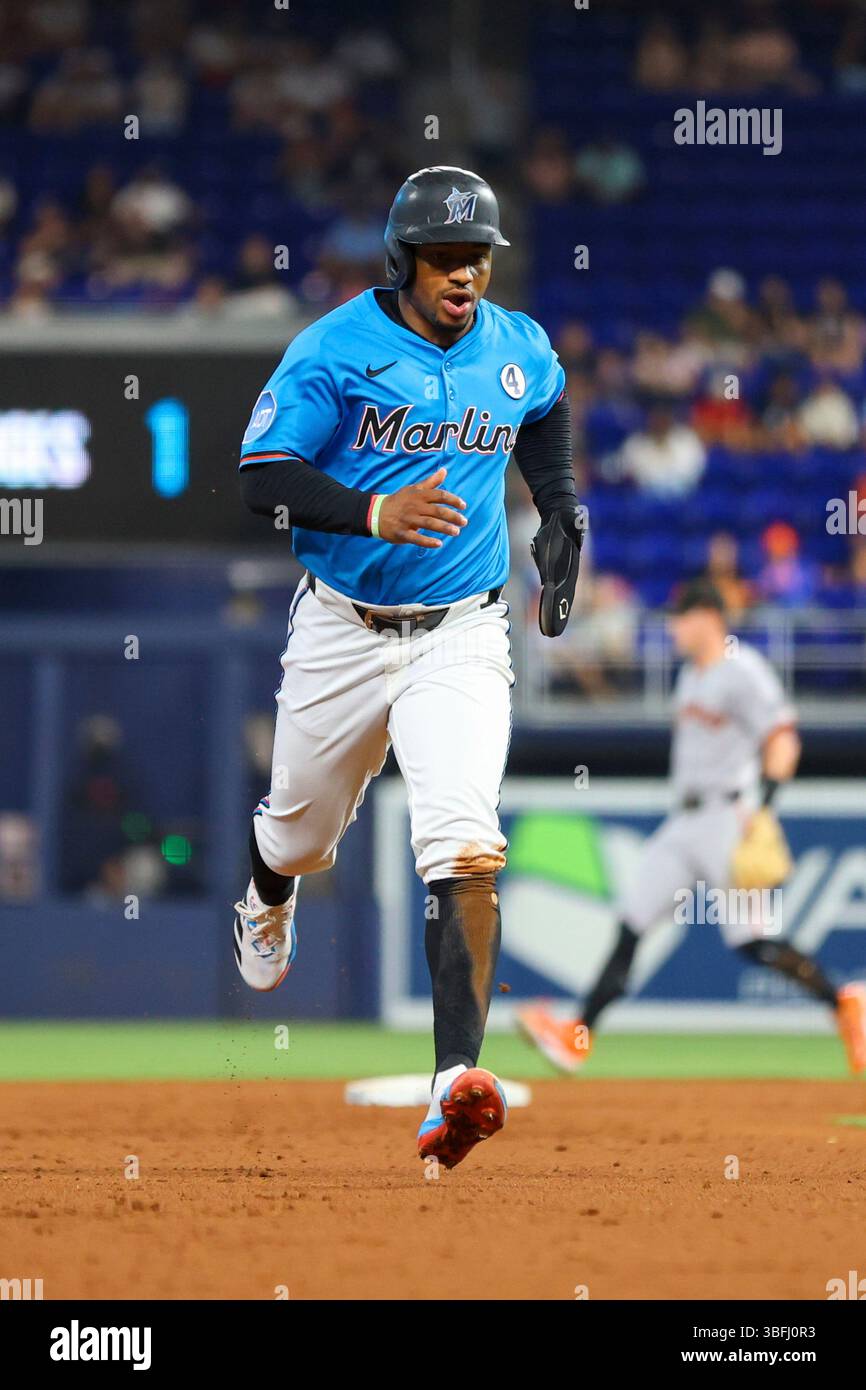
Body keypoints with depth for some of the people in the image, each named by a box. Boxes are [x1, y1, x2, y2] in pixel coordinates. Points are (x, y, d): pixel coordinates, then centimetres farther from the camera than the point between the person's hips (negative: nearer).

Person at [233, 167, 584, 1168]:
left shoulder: (523, 354, 2)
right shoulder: (335, 350, -11)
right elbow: (262, 479, -16)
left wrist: (561, 520, 13)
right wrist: (377, 513, -30)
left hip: (460, 636, 1)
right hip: (341, 630, -1)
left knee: (463, 845, -20)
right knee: (301, 829, 19)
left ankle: (456, 1081, -27)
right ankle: (266, 903, 60)